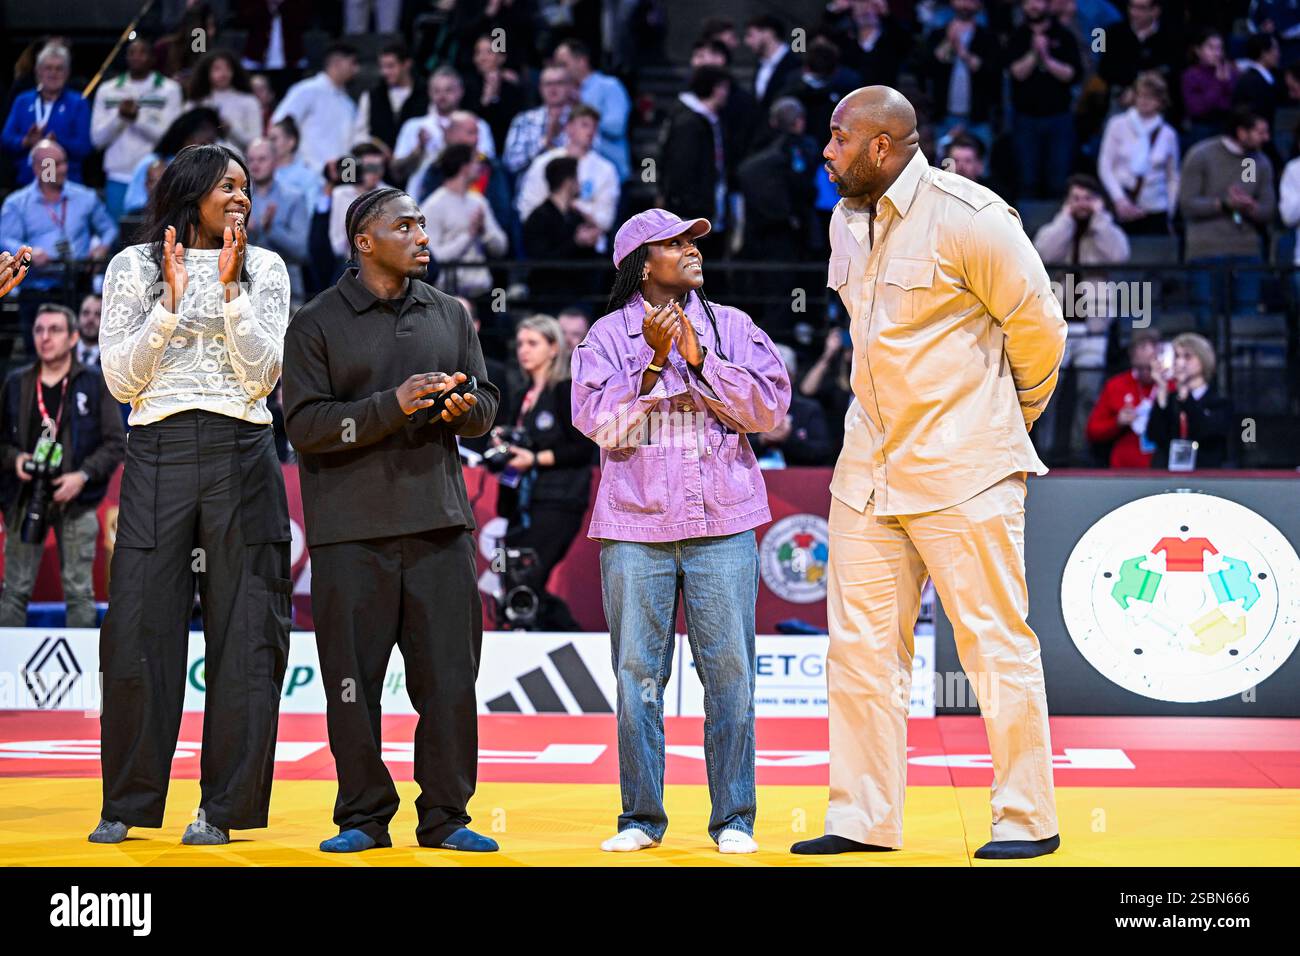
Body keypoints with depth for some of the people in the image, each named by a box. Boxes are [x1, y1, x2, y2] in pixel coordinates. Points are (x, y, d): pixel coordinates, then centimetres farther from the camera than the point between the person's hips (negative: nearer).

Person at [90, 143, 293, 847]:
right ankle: (128, 804, 8)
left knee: (244, 630, -1)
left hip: (242, 456, 1)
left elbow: (262, 376, 0)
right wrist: (171, 302, -8)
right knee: (139, 629, -3)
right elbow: (121, 379, 2)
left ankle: (223, 806, 5)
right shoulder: (134, 267, 9)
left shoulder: (264, 270, 11)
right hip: (159, 453, -1)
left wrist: (230, 289, -9)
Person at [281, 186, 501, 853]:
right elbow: (305, 423, -8)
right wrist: (392, 406, -18)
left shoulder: (448, 315, 14)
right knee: (354, 679, 1)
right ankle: (363, 817, 12)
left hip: (439, 523, 3)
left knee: (449, 673, 2)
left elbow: (486, 400, 16)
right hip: (351, 532, -3)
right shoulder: (317, 324, 1)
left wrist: (466, 407, -8)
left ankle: (445, 816, 12)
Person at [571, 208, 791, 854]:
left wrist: (700, 361, -8)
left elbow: (769, 408, 0)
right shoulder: (608, 335, 7)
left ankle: (733, 818, 4)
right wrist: (653, 359, -13)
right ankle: (641, 817, 9)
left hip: (723, 522, 1)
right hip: (636, 526, 0)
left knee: (729, 670, -2)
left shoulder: (731, 327, 11)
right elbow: (599, 422, -4)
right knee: (638, 672, 1)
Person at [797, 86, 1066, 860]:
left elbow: (1037, 322, -6)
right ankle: (864, 821, 13)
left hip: (964, 470, -8)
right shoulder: (847, 222, 11)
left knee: (996, 643, -2)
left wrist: (1017, 412, 7)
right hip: (870, 469, 8)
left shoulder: (968, 218, -13)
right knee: (861, 645, 6)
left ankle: (1028, 820, 7)